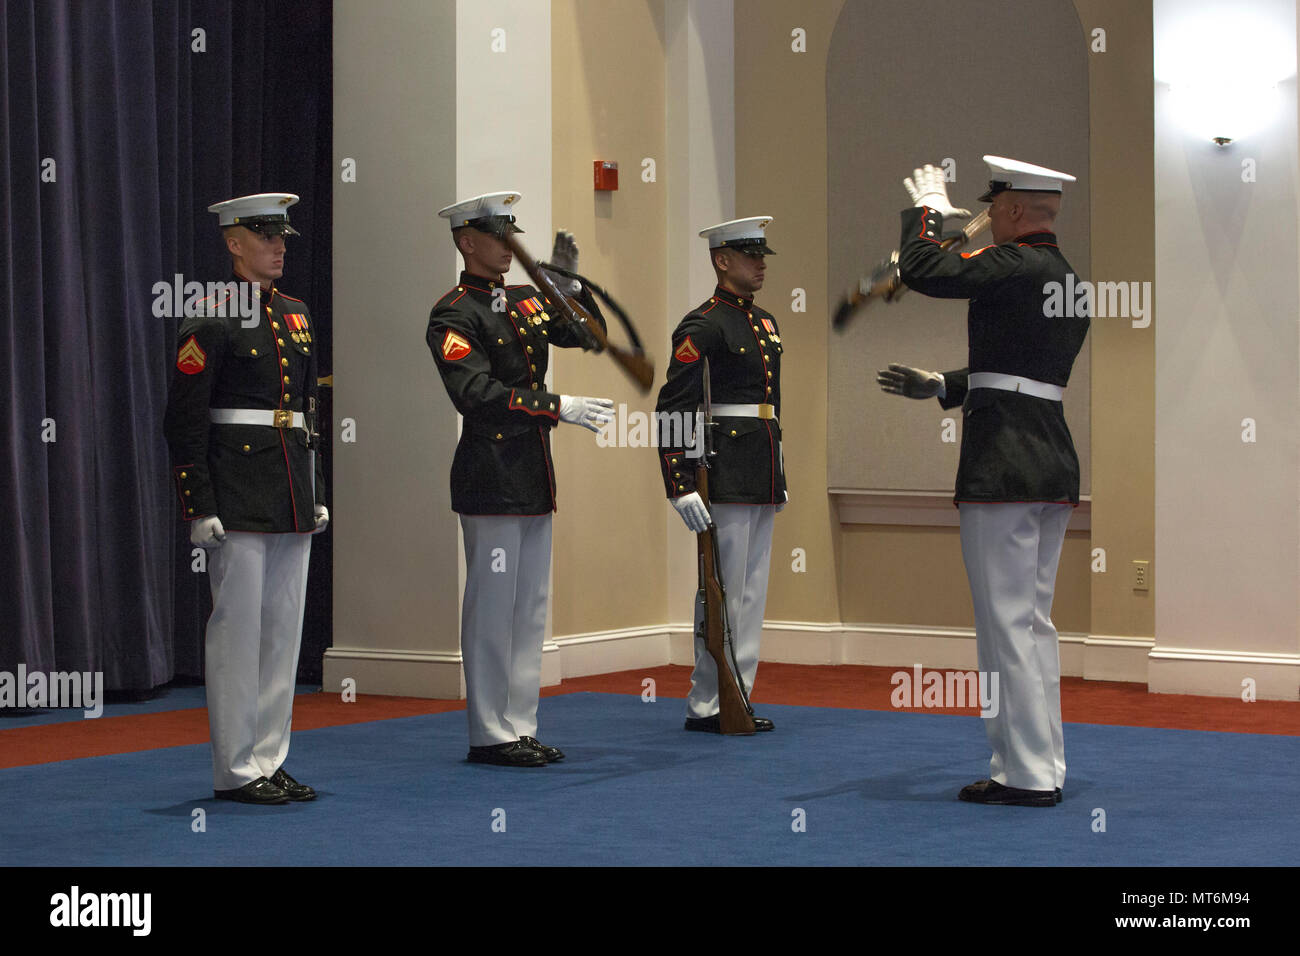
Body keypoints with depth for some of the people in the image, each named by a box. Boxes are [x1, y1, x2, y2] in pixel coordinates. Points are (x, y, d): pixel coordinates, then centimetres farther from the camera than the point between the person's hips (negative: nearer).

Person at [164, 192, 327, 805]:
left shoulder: (295, 316, 15)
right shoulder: (210, 322, -8)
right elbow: (184, 421, -11)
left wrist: (317, 495, 17)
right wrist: (199, 507, -16)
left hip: (291, 496, 8)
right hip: (238, 496, -8)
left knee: (284, 628, 9)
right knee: (238, 628, -3)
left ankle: (269, 761, 16)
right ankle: (236, 771, 3)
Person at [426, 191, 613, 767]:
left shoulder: (524, 304, 14)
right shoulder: (454, 315, -11)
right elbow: (476, 395, -21)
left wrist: (568, 282, 1)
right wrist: (558, 407, -23)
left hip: (533, 479, 9)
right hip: (491, 478, -8)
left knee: (531, 608, 11)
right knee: (492, 607, -3)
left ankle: (519, 727, 18)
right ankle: (490, 736, 4)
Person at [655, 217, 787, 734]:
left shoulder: (765, 322, 17)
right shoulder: (702, 326, -10)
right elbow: (672, 408, -16)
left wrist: (779, 476, 22)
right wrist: (680, 487, -20)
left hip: (762, 481, 9)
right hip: (724, 476, -9)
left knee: (752, 591, 10)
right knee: (723, 588, -5)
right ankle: (706, 706, 2)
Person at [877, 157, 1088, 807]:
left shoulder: (1013, 265, -13)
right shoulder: (1070, 279, 16)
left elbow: (919, 269, -11)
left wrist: (928, 209, 7)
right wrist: (940, 387, 27)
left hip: (1003, 462, -9)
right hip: (1054, 461, 9)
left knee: (1005, 622, -4)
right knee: (1034, 619, 14)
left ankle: (1026, 775, -2)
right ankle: (1046, 767, 19)